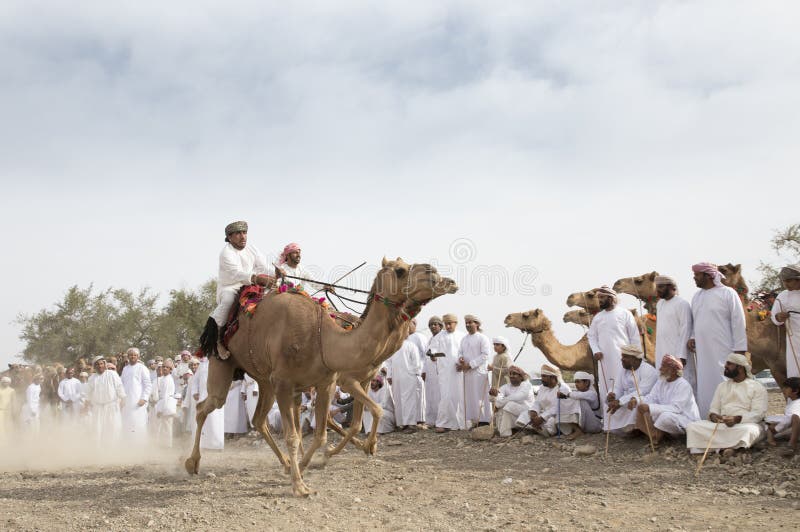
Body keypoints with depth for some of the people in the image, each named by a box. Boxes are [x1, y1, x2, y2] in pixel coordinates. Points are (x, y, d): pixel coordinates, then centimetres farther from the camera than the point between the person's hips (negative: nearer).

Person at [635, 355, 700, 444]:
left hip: (685, 421, -8)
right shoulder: (661, 381, 5)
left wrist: (650, 408, -38)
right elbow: (651, 397, -1)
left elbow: (676, 408, -31)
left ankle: (657, 436, -10)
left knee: (666, 415, -38)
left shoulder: (683, 385, -20)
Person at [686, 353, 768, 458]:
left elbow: (758, 414, -7)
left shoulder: (757, 387, 4)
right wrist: (713, 415, -9)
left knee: (750, 430, -40)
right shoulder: (722, 386, 21)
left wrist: (737, 419, -24)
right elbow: (713, 408, 17)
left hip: (745, 424, -4)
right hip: (720, 425, 4)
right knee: (693, 427, -20)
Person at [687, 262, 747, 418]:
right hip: (702, 352, 6)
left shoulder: (727, 293, -4)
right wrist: (692, 337, 5)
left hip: (723, 353, -6)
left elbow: (738, 322, -7)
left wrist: (739, 350, -10)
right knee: (704, 388, 6)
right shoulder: (696, 296, 15)